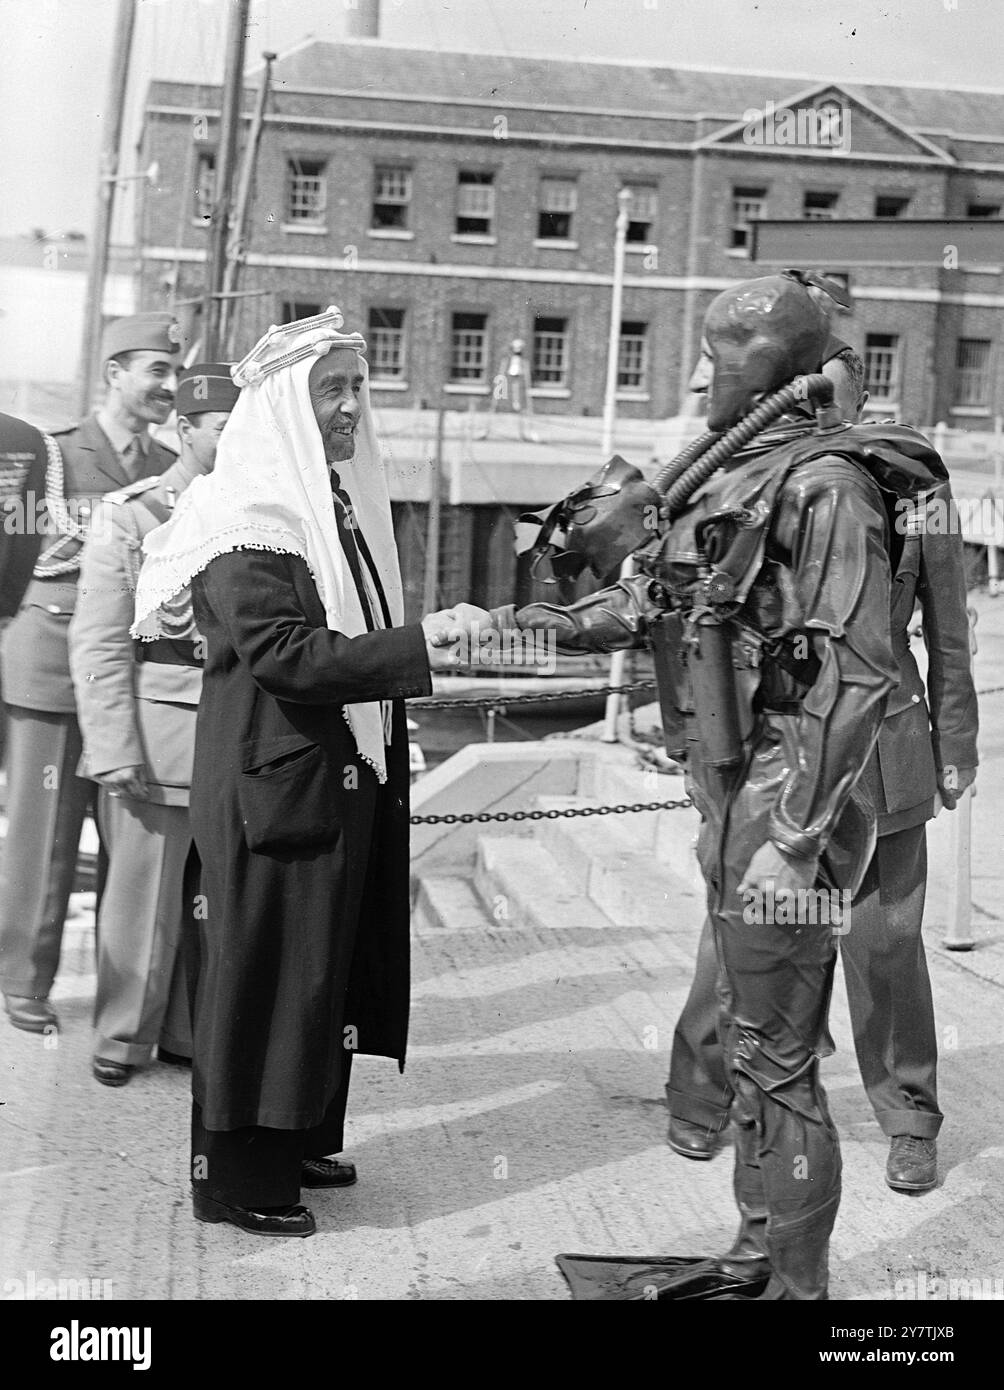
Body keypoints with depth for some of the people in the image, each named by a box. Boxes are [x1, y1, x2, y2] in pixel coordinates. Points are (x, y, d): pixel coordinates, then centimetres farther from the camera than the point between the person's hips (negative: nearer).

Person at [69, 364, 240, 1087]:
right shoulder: (127, 514, 0)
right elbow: (100, 646, -4)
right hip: (157, 733, -3)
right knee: (145, 892, 3)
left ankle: (191, 1033, 23)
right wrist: (116, 750, -12)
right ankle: (123, 1039, 20)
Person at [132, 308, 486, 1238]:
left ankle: (301, 1141, 30)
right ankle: (235, 1176, 13)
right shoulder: (246, 517, -14)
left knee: (336, 963, 15)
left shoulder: (342, 502, 14)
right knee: (263, 971, 0)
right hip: (276, 785, -9)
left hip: (350, 779, 9)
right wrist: (415, 647, -28)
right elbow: (283, 653, -24)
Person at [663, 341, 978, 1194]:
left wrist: (954, 750, 7)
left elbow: (948, 636, 7)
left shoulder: (913, 493, 1)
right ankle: (701, 1099, 24)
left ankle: (910, 1123, 22)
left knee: (886, 942, 7)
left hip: (879, 755, 0)